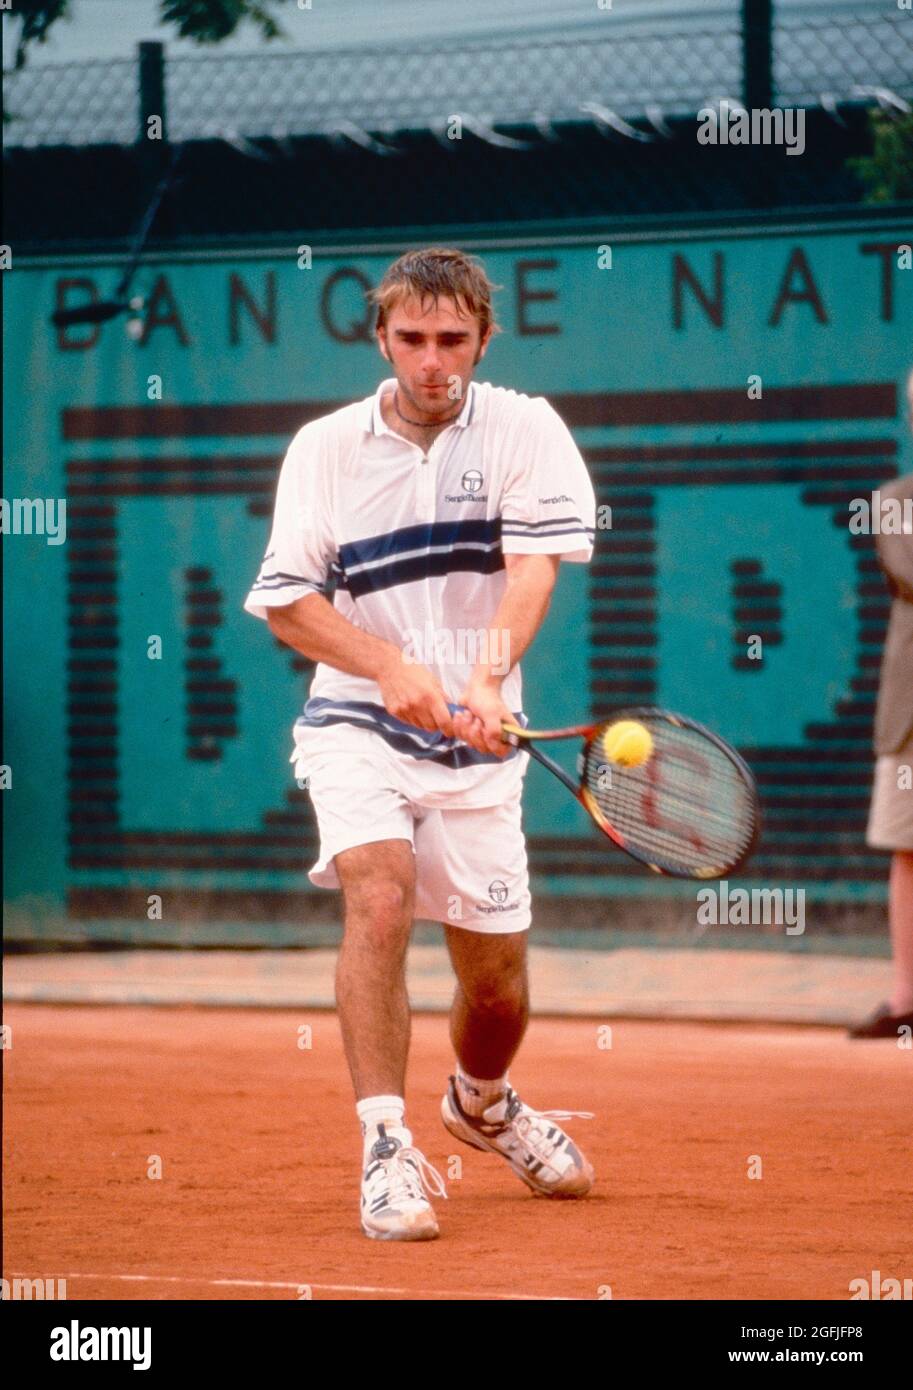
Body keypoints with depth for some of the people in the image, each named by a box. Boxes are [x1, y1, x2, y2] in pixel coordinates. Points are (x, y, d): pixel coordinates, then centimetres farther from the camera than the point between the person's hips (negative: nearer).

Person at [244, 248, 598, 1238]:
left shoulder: (525, 431, -2)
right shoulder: (326, 447, 1)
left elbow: (531, 569, -16)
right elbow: (285, 600, -2)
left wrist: (487, 675, -35)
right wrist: (391, 669, -19)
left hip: (477, 745, 1)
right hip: (354, 722, -1)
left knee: (497, 979, 7)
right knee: (379, 894, -27)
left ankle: (481, 1102, 41)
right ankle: (386, 1147, -27)